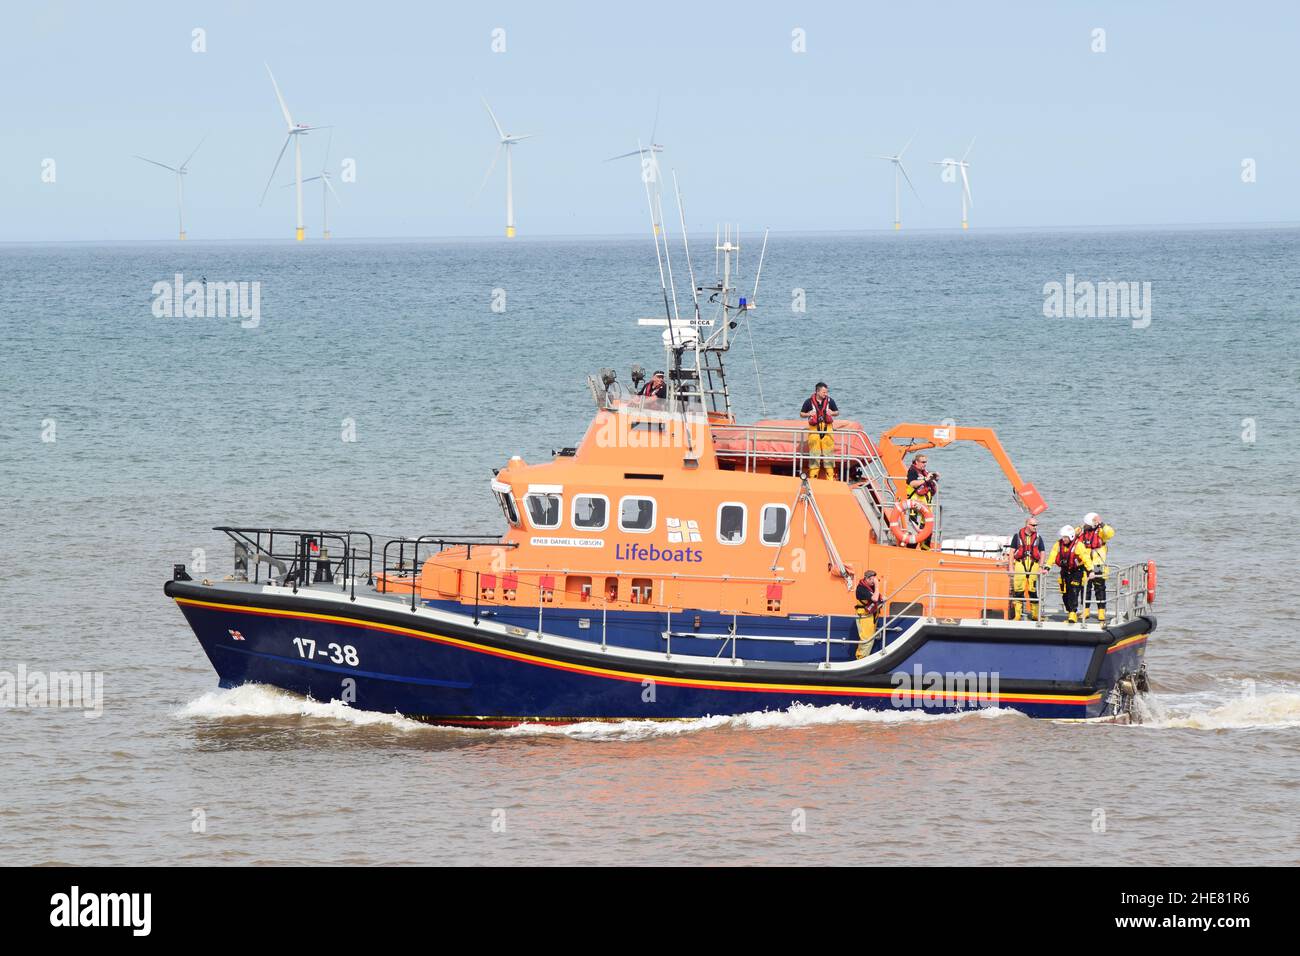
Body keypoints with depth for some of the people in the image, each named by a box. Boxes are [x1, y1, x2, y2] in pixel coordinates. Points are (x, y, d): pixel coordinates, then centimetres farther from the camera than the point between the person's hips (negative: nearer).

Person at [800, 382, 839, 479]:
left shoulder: (830, 401, 4)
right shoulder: (809, 401, 0)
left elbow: (837, 412, 15)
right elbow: (801, 413, 9)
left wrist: (832, 413, -7)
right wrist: (808, 414, -11)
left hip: (827, 430, 1)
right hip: (814, 430, -1)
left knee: (829, 453, 1)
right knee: (814, 453, 1)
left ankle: (830, 477, 7)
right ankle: (813, 477, 8)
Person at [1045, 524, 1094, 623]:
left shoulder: (1078, 545, -16)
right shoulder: (1058, 545, -1)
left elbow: (1086, 558, -21)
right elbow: (1052, 557, -2)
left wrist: (1090, 570, -29)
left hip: (1077, 572, -6)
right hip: (1065, 572, 6)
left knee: (1073, 593, -16)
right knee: (1065, 595, 7)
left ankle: (1073, 614, -18)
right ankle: (1069, 613, 21)